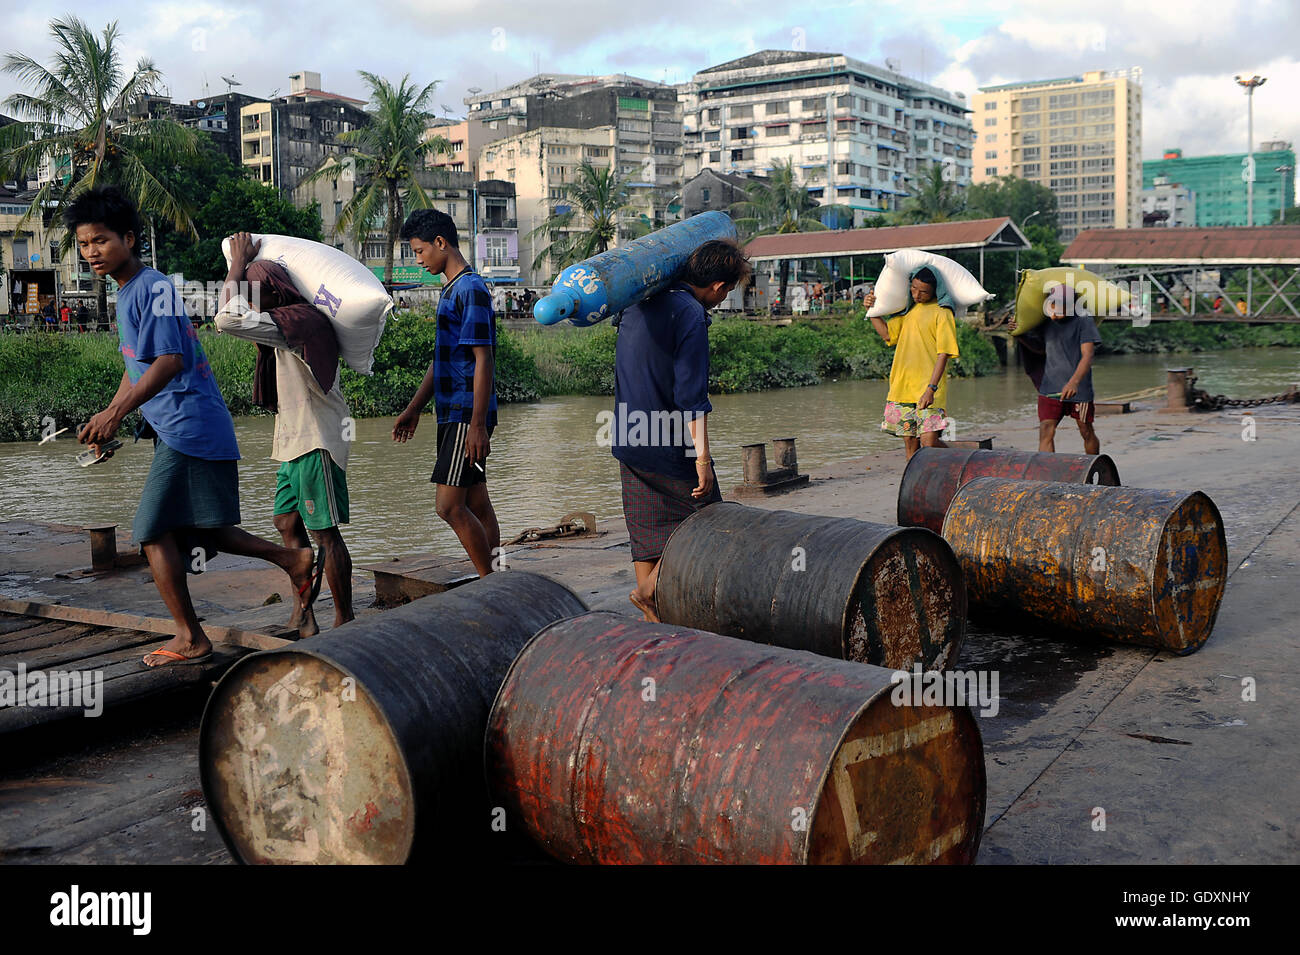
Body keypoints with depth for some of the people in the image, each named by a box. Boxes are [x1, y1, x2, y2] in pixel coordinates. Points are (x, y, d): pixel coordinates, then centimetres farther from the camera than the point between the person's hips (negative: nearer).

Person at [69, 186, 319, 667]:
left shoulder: (153, 287, -13)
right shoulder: (127, 294, 18)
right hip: (176, 429, 10)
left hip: (188, 426, -10)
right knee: (188, 529, 15)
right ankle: (291, 559, 20)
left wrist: (117, 412, -29)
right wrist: (107, 418, 21)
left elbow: (169, 361, -24)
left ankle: (190, 639, 5)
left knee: (154, 531, -5)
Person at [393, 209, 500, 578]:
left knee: (449, 505, -11)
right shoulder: (450, 290, 19)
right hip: (452, 414, 10)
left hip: (467, 416, -10)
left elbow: (484, 359, -18)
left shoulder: (471, 289, -12)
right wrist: (414, 408, 24)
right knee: (475, 506, 9)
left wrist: (478, 424, -22)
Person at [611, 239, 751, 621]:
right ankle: (650, 591, 2)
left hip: (629, 442, 8)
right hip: (668, 445, -8)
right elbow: (691, 394, -22)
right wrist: (701, 457, -21)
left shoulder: (640, 302, 8)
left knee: (648, 529, 13)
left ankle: (652, 620, 17)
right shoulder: (690, 313, -17)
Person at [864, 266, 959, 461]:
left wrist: (931, 388, -20)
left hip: (928, 390, -6)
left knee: (929, 442, -15)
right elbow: (887, 333, 19)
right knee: (910, 442, 7)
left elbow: (943, 353, -12)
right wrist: (872, 310, 5)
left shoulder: (942, 313, -6)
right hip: (902, 388, 6)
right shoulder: (909, 309, 16)